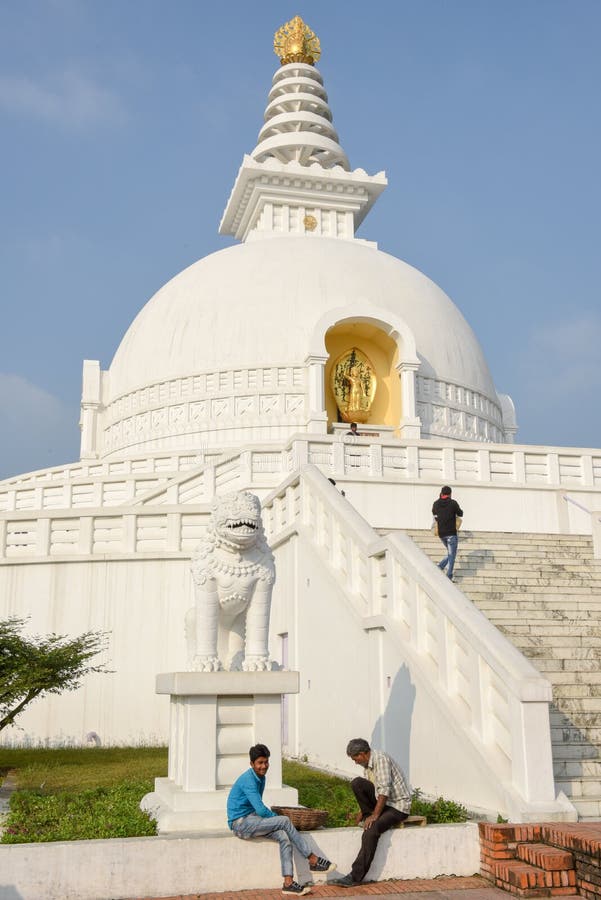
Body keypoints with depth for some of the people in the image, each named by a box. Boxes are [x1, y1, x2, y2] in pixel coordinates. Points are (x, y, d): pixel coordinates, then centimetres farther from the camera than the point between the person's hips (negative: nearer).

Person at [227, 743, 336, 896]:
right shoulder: (248, 780, -18)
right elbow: (260, 809, -23)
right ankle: (313, 860, -10)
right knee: (285, 821, -20)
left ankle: (288, 883, -20)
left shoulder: (261, 778, 12)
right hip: (241, 824, -9)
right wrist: (278, 819, -7)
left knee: (283, 836, -15)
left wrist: (272, 817, 6)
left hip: (252, 820, 9)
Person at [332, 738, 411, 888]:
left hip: (398, 806, -9)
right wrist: (361, 813, 15)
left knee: (371, 830, -29)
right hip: (383, 800, 9)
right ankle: (368, 818, 0)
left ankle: (356, 877, -23)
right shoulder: (368, 764, 8)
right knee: (356, 783, -10)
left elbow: (384, 790, -27)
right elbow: (367, 790, 20)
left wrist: (375, 815, -26)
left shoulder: (380, 759, -20)